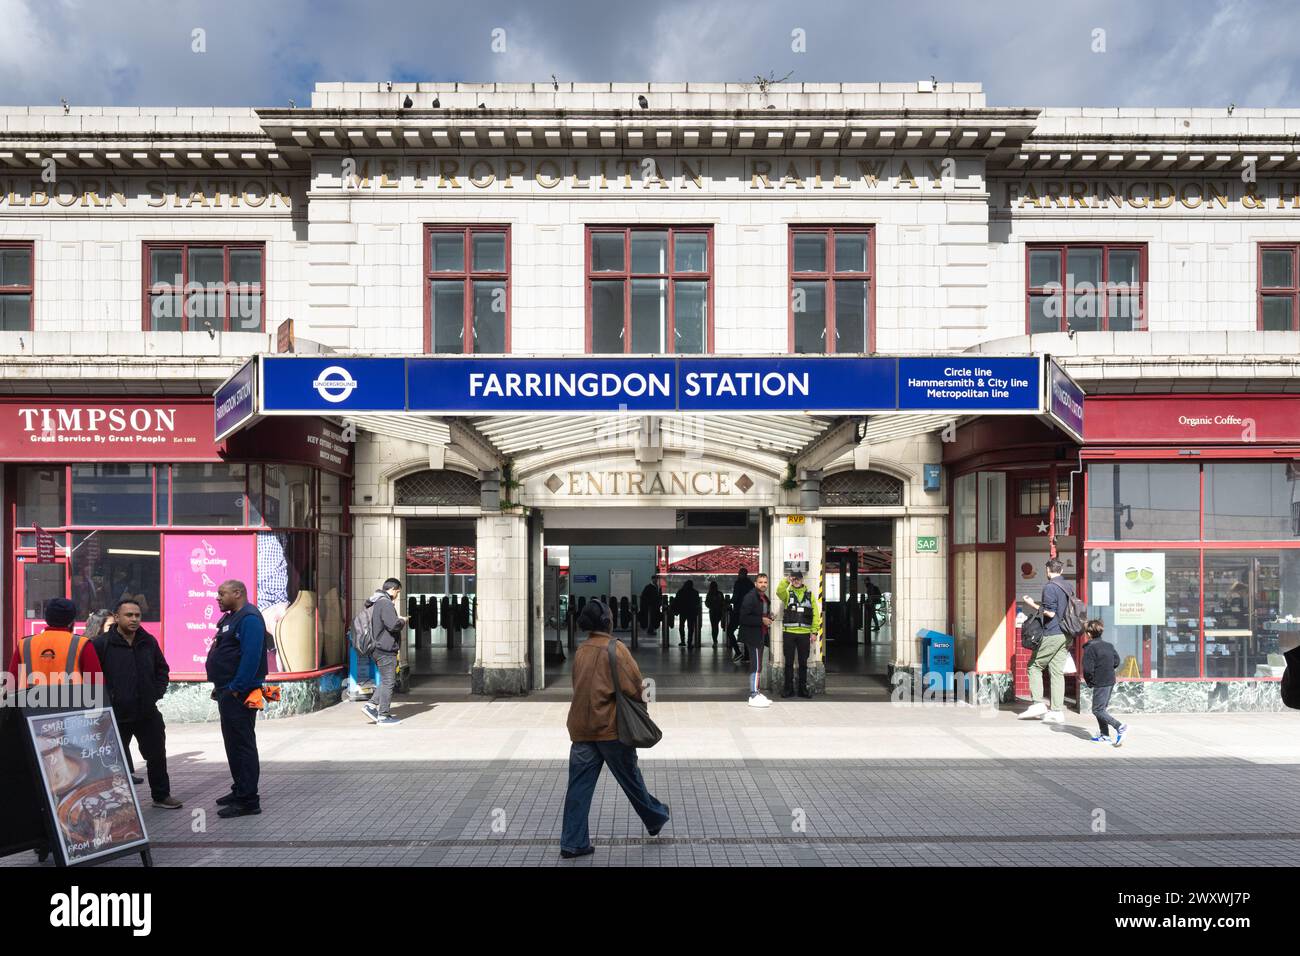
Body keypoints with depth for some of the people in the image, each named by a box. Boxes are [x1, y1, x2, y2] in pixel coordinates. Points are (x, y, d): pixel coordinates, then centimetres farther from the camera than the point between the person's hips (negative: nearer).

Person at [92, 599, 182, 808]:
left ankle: (161, 795, 26)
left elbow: (162, 670, 17)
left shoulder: (149, 642, 6)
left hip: (147, 713, 5)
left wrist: (157, 693, 5)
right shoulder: (101, 644, -10)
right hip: (116, 714, -4)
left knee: (157, 755, 12)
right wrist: (104, 700, -11)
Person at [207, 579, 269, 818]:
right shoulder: (231, 618, 19)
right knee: (233, 743, 17)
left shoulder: (249, 618, -16)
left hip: (238, 694, -11)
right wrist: (220, 687, 17)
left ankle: (248, 801, -4)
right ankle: (240, 791, 28)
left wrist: (235, 688, -23)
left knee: (242, 744, -8)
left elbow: (251, 656, -24)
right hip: (228, 692, 11)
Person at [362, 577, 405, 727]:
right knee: (388, 682, -3)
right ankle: (383, 716, 2)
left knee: (386, 680, 18)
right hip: (386, 649, -10)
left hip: (378, 647, 10)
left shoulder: (376, 603, 16)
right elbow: (393, 625, -26)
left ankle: (371, 705, 13)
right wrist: (402, 621, -6)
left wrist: (398, 620, 15)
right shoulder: (385, 603, -17)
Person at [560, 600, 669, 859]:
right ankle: (655, 820, 34)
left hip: (581, 727, 4)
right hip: (610, 728, -4)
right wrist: (639, 706, 6)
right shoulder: (615, 648, -11)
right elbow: (634, 686, -14)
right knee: (630, 779, 13)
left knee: (579, 785, 6)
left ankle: (573, 842, 7)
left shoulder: (581, 650, 6)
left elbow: (580, 686, 13)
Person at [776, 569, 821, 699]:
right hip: (789, 633, -1)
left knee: (803, 663, 8)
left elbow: (816, 613, 4)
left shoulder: (810, 593, 7)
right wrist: (787, 581, -24)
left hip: (804, 633, 1)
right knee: (789, 662, 5)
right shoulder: (787, 593, 5)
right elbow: (779, 591, -21)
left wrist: (814, 631, -3)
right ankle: (788, 688, 13)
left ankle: (803, 688, 17)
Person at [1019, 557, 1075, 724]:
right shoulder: (1068, 587, 14)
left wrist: (1033, 605, -5)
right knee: (1057, 672, 5)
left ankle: (1038, 704, -4)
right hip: (1066, 635, 7)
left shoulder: (1049, 587, -11)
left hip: (1052, 634, -7)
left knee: (1034, 666, 3)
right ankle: (1057, 711, 2)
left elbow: (1050, 612, -17)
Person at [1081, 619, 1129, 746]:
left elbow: (1088, 669, -17)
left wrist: (1089, 682, -2)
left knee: (1097, 710, -3)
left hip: (1100, 683, -9)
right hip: (1111, 681, 9)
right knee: (1101, 708, 16)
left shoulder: (1090, 648, -15)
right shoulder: (1109, 645, 9)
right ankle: (1104, 735, 17)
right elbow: (1116, 661, 13)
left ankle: (1120, 727, -17)